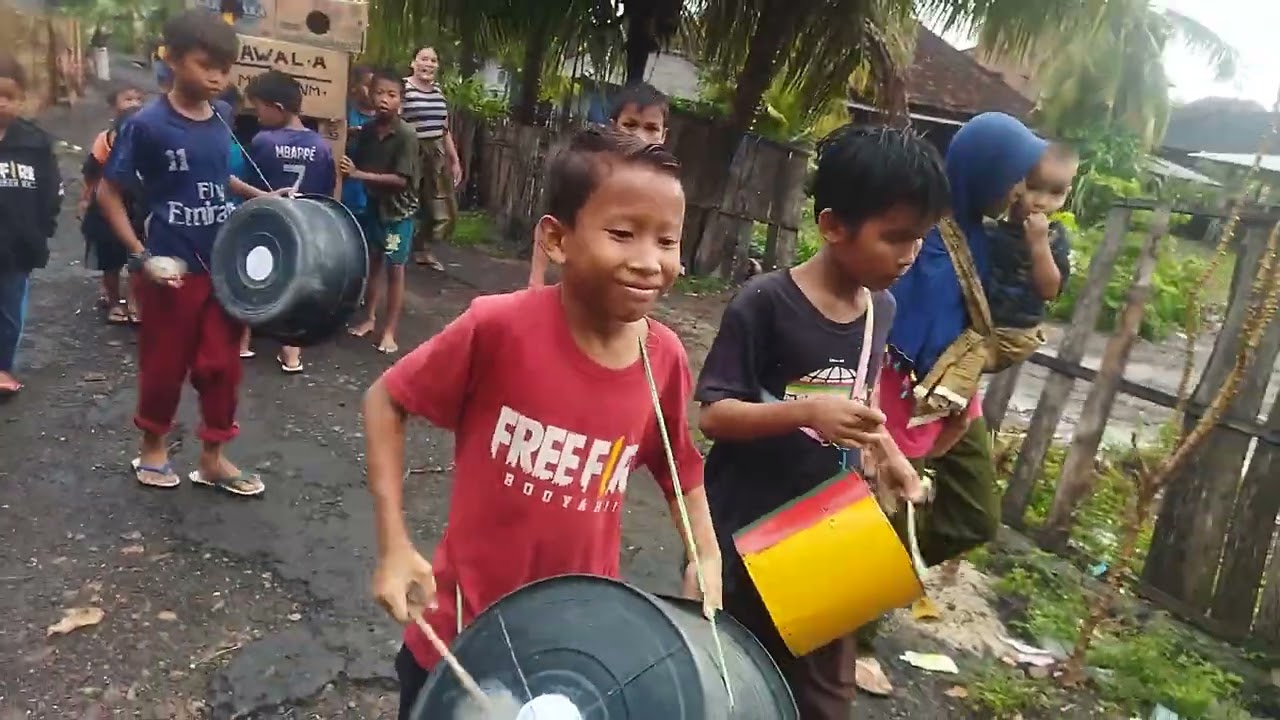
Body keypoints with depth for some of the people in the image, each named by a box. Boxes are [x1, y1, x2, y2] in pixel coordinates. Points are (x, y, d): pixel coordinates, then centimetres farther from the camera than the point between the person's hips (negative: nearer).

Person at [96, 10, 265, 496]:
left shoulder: (223, 116, 0)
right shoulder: (148, 124, -14)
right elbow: (108, 192, -8)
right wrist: (140, 255, -13)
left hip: (223, 264, 4)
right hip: (172, 269, -4)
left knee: (221, 364, 9)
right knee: (164, 364, 11)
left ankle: (213, 457, 24)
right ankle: (153, 446, 34)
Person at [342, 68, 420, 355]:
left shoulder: (406, 136, -17)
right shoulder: (367, 130, -1)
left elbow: (401, 179, -21)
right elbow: (358, 164, 11)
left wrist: (360, 175, -23)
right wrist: (348, 168, -9)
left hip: (398, 210, -5)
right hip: (372, 205, 5)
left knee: (395, 269, 2)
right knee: (372, 263, 15)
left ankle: (390, 331, 11)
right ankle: (370, 318, 31)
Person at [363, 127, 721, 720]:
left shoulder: (664, 359, -11)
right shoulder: (499, 325, -23)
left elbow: (680, 470, 7)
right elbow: (385, 401, -10)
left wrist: (705, 558, -8)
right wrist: (394, 545, -15)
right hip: (464, 626, -2)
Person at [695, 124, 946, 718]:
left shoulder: (881, 309, 3)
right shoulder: (765, 302, -18)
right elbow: (713, 414, -18)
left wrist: (884, 453, 1)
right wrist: (808, 412, -31)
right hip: (745, 532, -5)